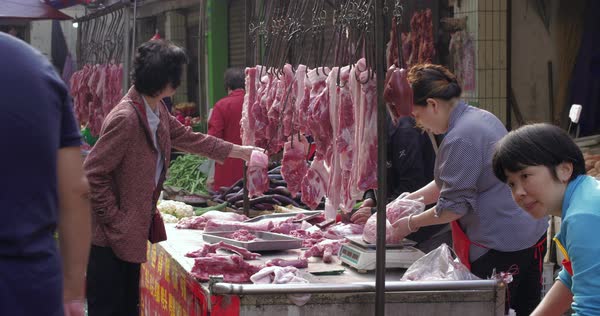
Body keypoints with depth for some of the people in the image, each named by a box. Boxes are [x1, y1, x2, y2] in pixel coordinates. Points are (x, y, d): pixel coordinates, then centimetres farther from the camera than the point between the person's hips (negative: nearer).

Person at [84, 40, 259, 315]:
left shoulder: (157, 112, 8)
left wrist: (237, 151, 28)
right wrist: (114, 219, -19)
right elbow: (92, 174, -22)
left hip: (132, 235, 10)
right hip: (109, 239, -10)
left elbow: (187, 138, 25)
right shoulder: (125, 119, -23)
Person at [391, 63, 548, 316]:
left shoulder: (460, 139, -20)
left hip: (501, 245, -10)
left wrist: (411, 224, -5)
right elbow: (451, 182, 22)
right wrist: (409, 199, 16)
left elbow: (454, 207, -17)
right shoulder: (482, 117, 12)